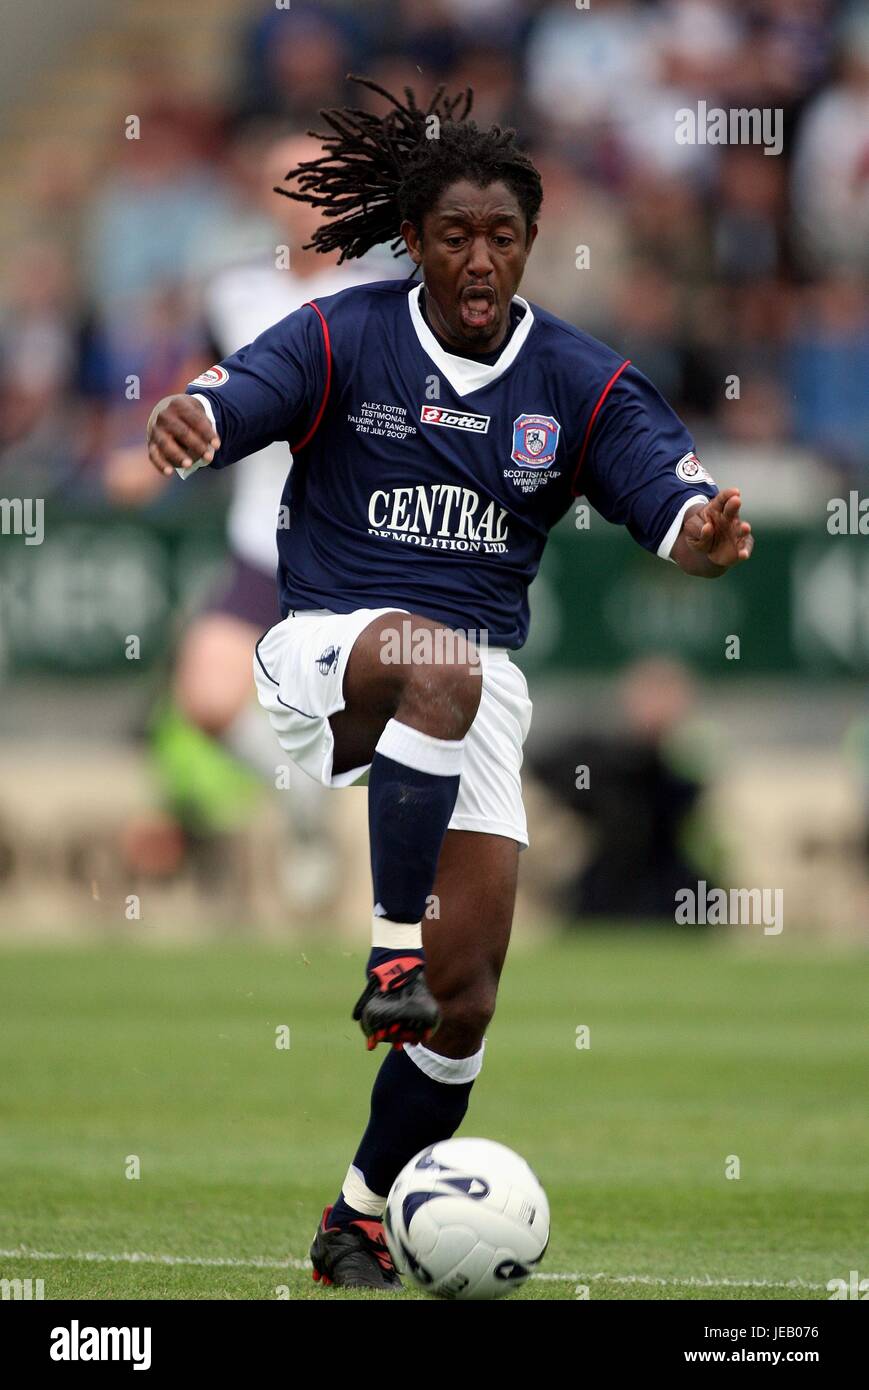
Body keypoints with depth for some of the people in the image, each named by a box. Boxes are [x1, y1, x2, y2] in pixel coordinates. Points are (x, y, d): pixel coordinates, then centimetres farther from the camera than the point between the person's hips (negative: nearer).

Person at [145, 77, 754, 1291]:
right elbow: (237, 398, -21)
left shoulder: (581, 383, 2)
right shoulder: (344, 339, -4)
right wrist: (186, 422, -46)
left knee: (464, 1004, -4)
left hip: (483, 678, 3)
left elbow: (671, 498, -9)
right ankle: (394, 947, -40)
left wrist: (704, 531, -34)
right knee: (440, 668, -41)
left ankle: (357, 1223, 15)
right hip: (328, 644, -3)